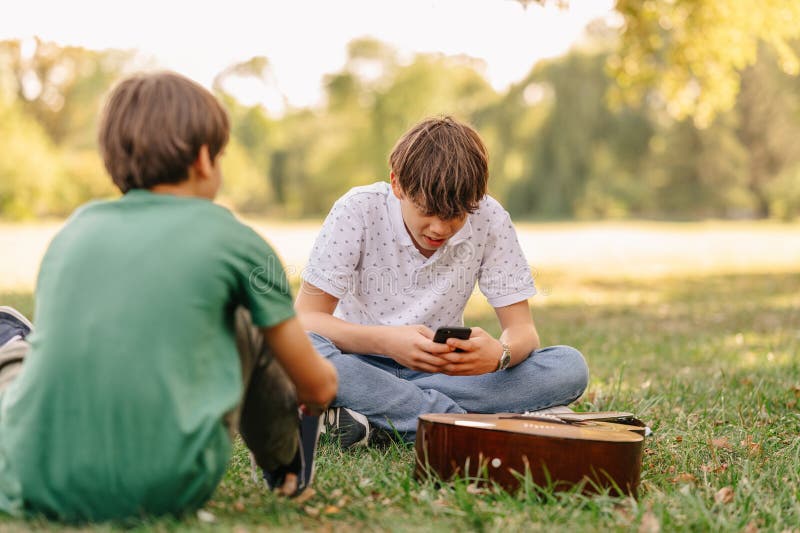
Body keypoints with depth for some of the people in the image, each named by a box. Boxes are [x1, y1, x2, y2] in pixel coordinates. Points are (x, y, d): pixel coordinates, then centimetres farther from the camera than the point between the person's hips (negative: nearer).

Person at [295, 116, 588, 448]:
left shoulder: (489, 220, -9)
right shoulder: (359, 210, -14)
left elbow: (522, 329, -7)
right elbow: (306, 318, -16)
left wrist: (500, 354, -33)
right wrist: (388, 342, -35)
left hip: (440, 370, 3)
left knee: (570, 367, -21)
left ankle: (373, 413, -27)